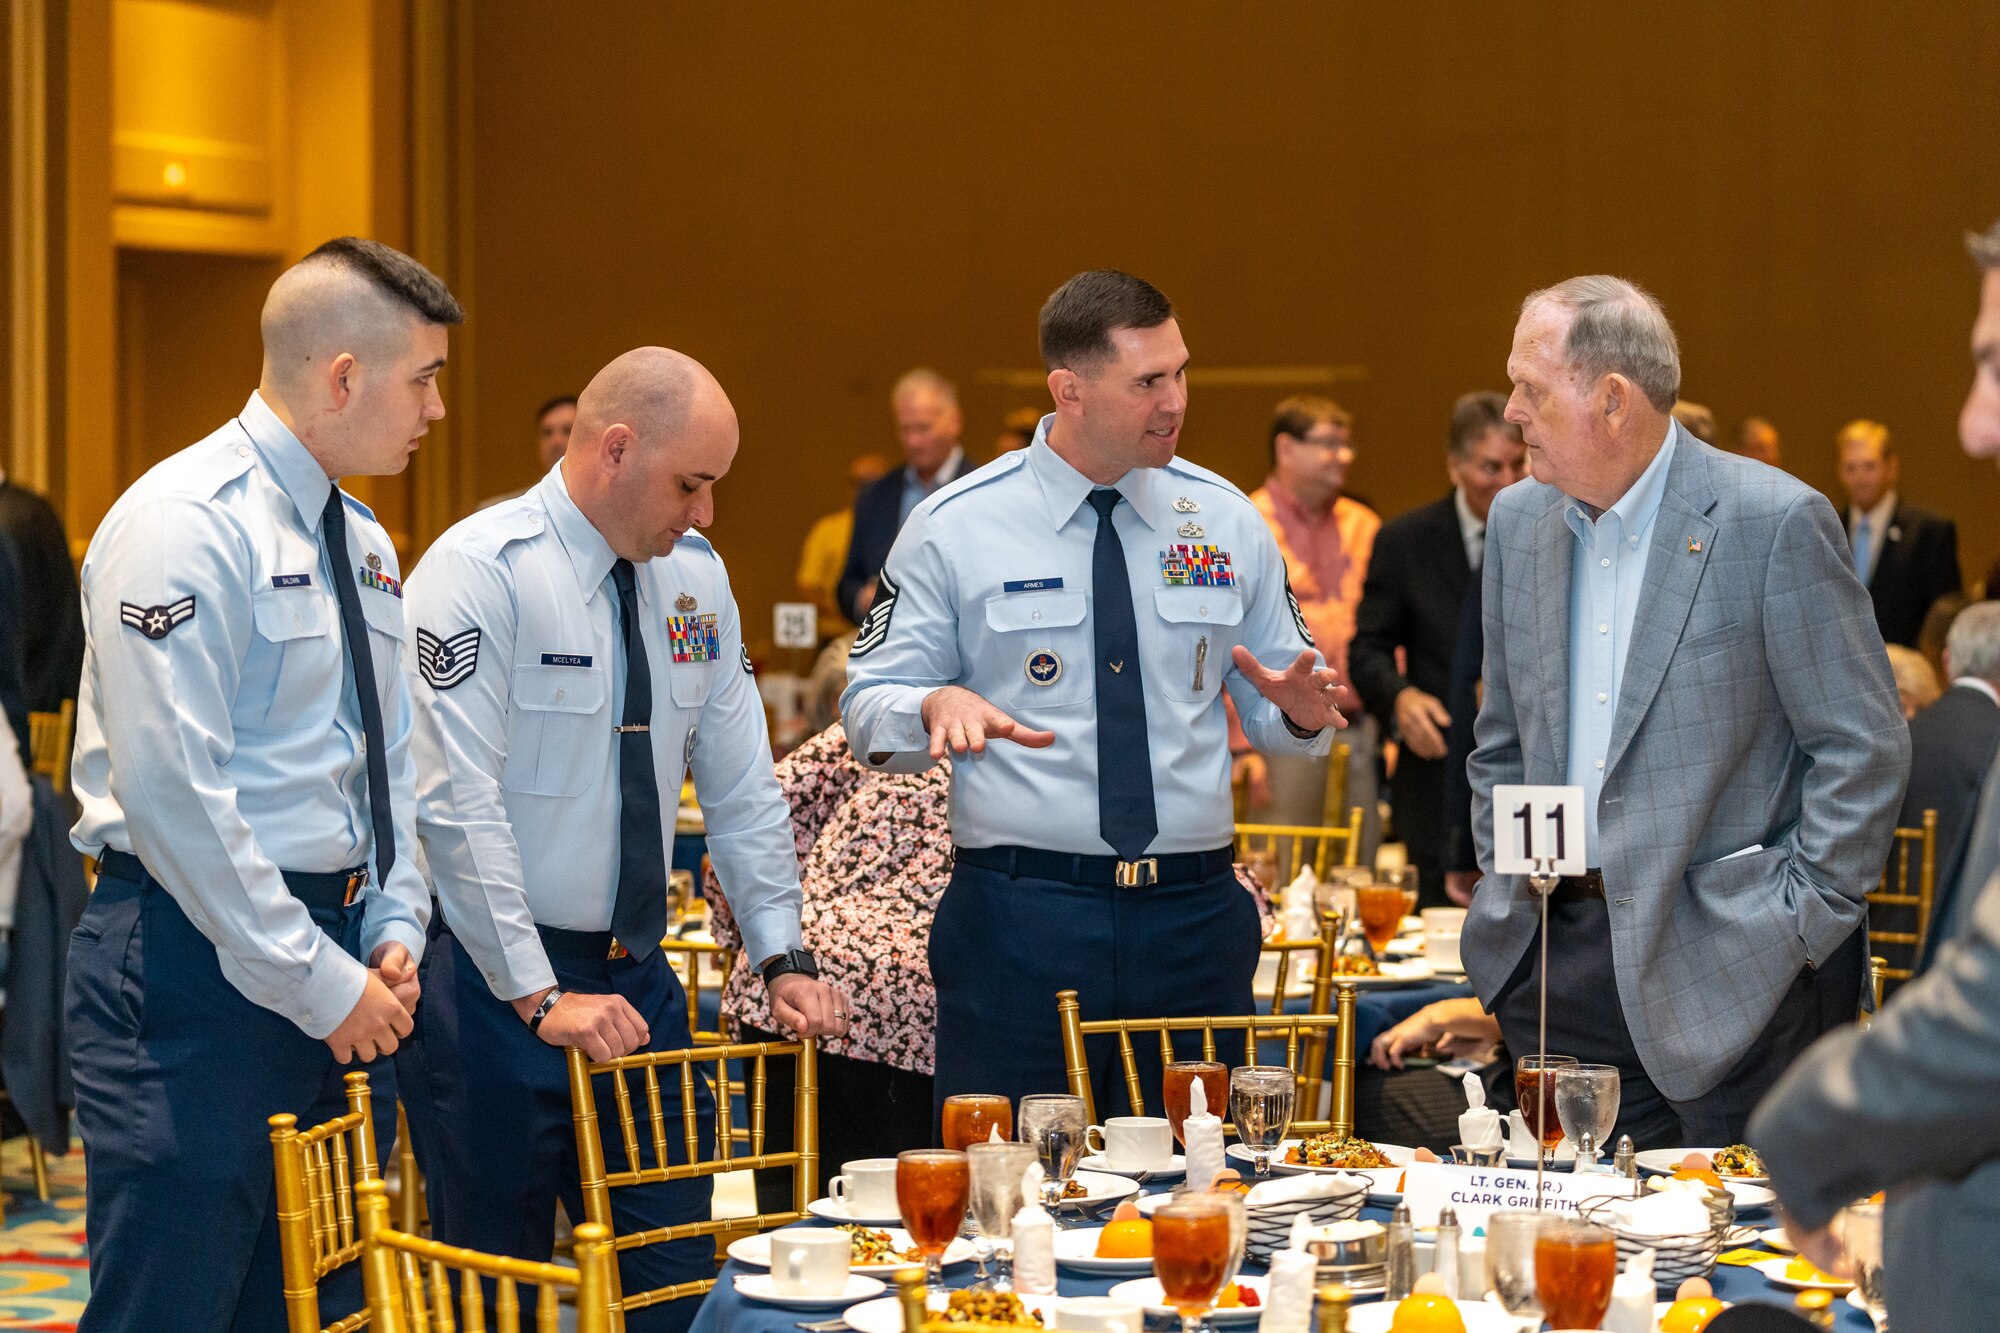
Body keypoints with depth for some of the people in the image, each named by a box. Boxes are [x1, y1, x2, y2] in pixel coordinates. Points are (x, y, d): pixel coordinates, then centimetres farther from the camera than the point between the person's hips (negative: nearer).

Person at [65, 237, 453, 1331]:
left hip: (340, 972, 9)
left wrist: (396, 932, 4)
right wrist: (316, 984, -17)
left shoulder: (364, 545, 15)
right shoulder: (185, 526, -13)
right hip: (202, 960, -9)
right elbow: (172, 792, -19)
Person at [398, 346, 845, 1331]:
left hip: (636, 978, 6)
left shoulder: (694, 576, 7)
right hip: (497, 984, -6)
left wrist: (781, 957, 5)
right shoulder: (480, 571, -13)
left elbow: (740, 786, 13)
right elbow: (457, 805, -18)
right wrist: (541, 998, -21)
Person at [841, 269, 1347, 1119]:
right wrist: (938, 705, -21)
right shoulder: (954, 528, 1)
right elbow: (868, 711, 2)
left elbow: (1274, 717, 14)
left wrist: (1298, 711, -11)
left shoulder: (1224, 520, 9)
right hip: (1018, 921, -2)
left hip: (1193, 921, 3)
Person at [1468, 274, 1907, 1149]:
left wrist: (1798, 926, -11)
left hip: (1722, 971, -5)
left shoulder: (1775, 522, -11)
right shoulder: (1519, 521, 9)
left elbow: (1864, 750, -9)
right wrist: (1505, 895, 11)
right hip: (1561, 961, 6)